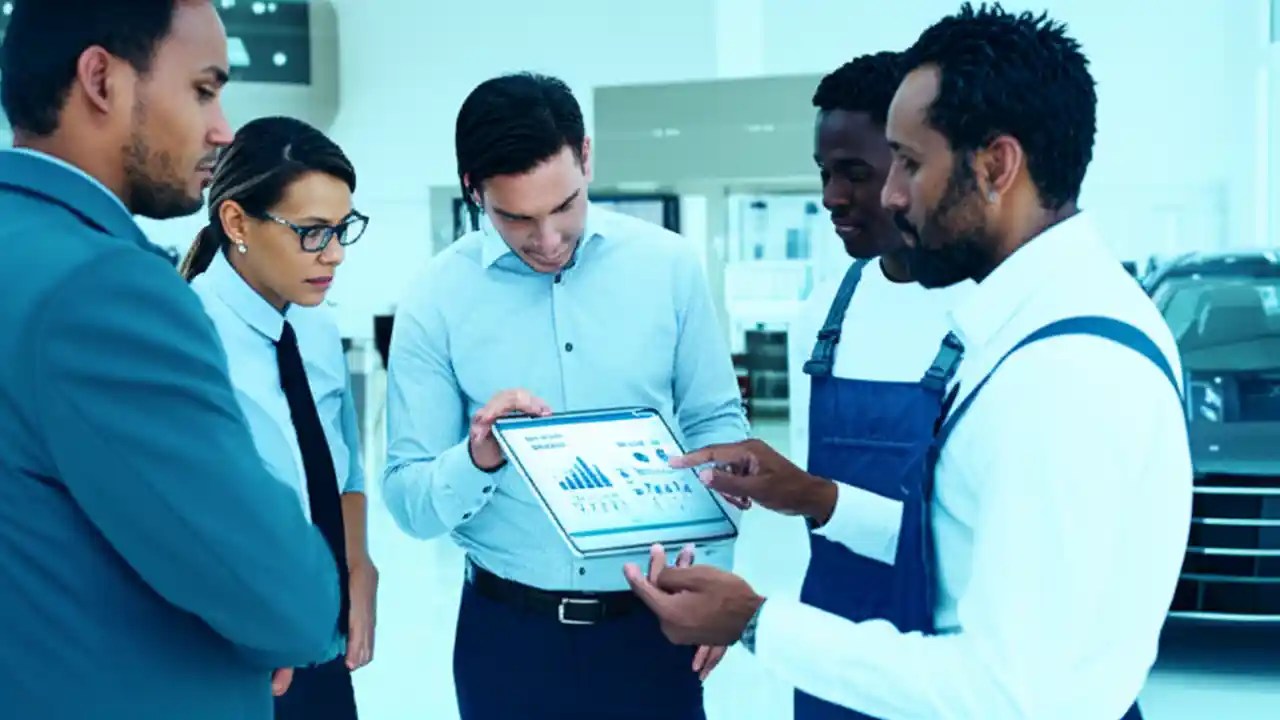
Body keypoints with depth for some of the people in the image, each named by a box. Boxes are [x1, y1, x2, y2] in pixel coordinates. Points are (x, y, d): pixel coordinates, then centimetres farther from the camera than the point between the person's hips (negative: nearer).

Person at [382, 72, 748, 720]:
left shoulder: (668, 265, -4)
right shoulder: (436, 300, -8)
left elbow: (717, 423, 4)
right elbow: (409, 501, -7)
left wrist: (713, 573, -4)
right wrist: (479, 458, -26)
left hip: (654, 620, 1)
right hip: (508, 631, -1)